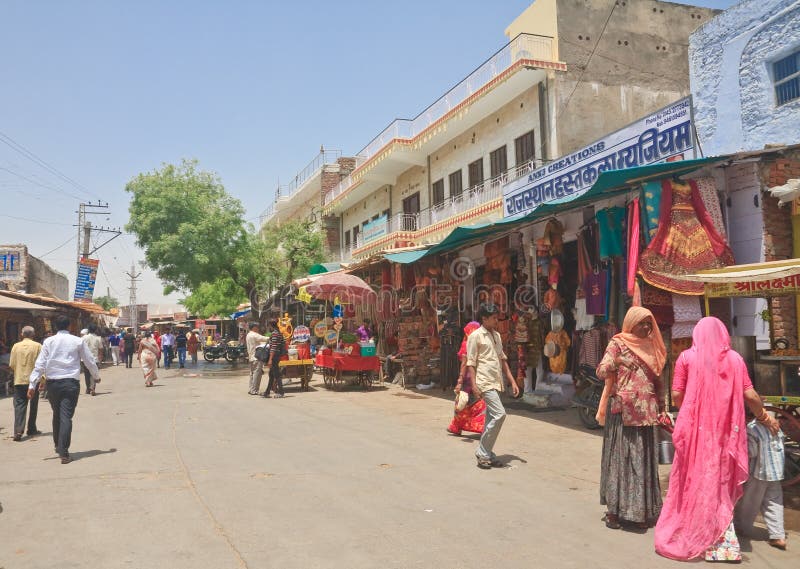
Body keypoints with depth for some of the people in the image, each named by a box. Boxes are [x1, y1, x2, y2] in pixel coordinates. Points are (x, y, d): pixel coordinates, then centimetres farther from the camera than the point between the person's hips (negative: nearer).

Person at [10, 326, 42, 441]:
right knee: (33, 406, 12)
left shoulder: (16, 346, 0)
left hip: (19, 380, 1)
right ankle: (31, 429, 19)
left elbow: (11, 364, 2)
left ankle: (18, 431, -13)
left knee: (19, 405, 1)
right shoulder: (38, 346, -5)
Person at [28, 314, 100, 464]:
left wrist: (32, 384, 0)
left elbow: (40, 364, -2)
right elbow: (89, 361, 9)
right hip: (71, 382, -2)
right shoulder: (77, 341, 2)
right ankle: (64, 452, -11)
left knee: (57, 415, 19)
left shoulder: (48, 342, 3)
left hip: (52, 383, 2)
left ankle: (58, 446, 33)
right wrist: (96, 376, 25)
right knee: (66, 416, -4)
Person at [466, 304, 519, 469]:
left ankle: (486, 455, 18)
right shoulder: (475, 336, -6)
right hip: (485, 383, -8)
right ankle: (483, 452, -6)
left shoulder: (496, 335, 17)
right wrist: (474, 385, -17)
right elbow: (470, 363, -9)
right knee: (499, 414, -16)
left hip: (496, 383, 8)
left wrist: (512, 381, 15)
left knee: (492, 418, 10)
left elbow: (503, 360, 21)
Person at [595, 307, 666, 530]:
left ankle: (640, 510, 15)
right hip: (622, 409, -5)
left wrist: (661, 405, 11)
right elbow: (601, 371, -9)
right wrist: (616, 361, -26)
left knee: (644, 459, 6)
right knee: (619, 456, -1)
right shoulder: (618, 343, -1)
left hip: (646, 412, 5)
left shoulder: (651, 346, 14)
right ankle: (614, 509, 5)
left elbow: (658, 379, 18)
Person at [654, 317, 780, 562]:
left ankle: (684, 536, 18)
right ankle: (720, 544, 15)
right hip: (723, 431, 1)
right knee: (719, 483, 10)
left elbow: (676, 396, -4)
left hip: (694, 429, -1)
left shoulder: (687, 357, -2)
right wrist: (764, 417, 16)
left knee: (691, 481, 9)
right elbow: (749, 395, 0)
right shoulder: (734, 358, 2)